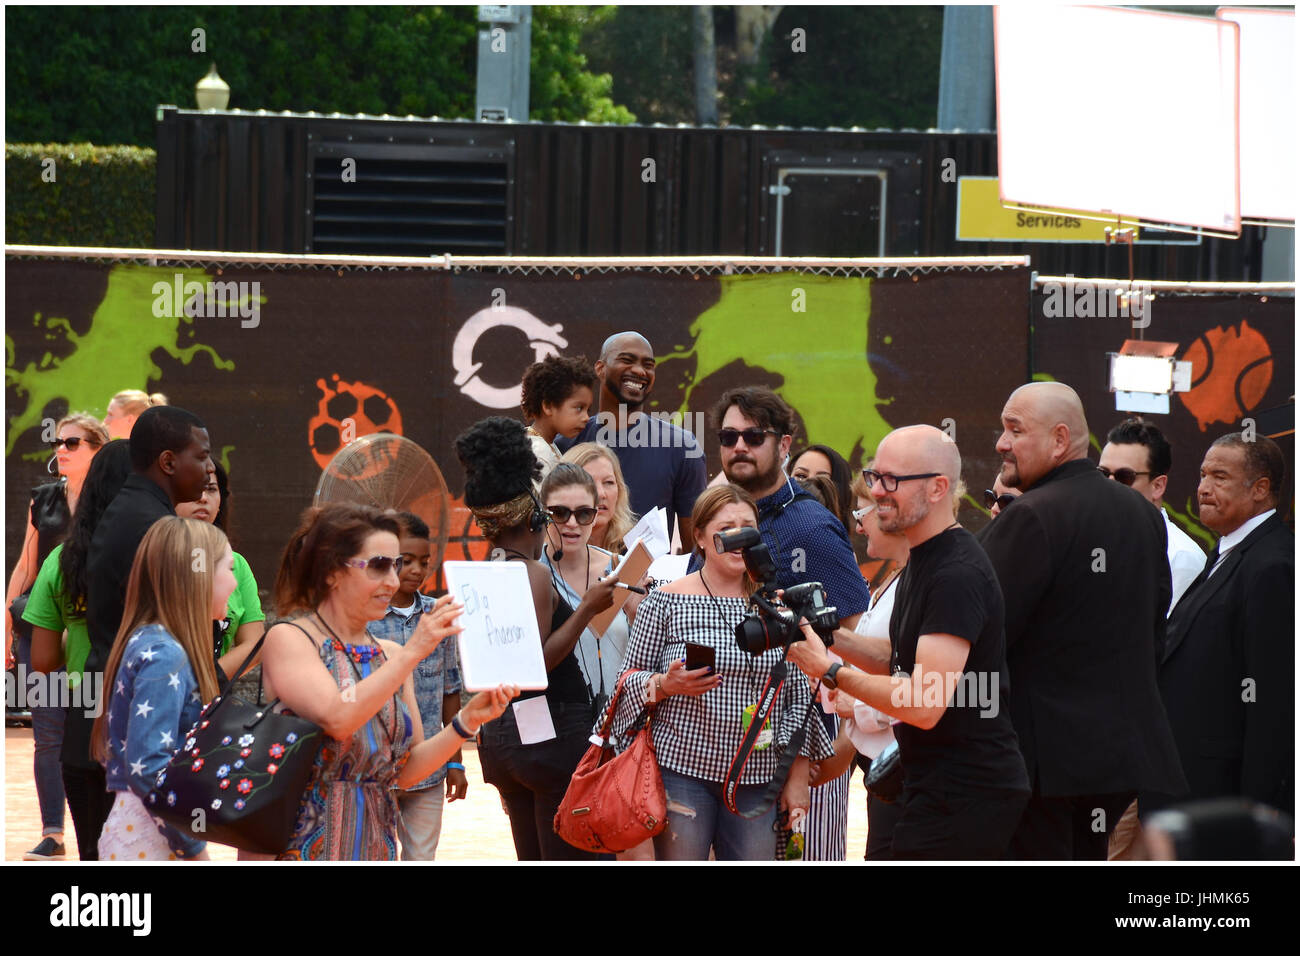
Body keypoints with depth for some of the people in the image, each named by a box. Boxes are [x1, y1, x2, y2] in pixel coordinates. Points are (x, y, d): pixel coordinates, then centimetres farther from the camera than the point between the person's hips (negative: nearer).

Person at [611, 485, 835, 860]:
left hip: (757, 780, 3)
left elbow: (798, 695, 11)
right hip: (682, 770, -3)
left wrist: (798, 776, 6)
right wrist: (666, 684, -17)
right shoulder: (666, 602, 1)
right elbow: (630, 678, 4)